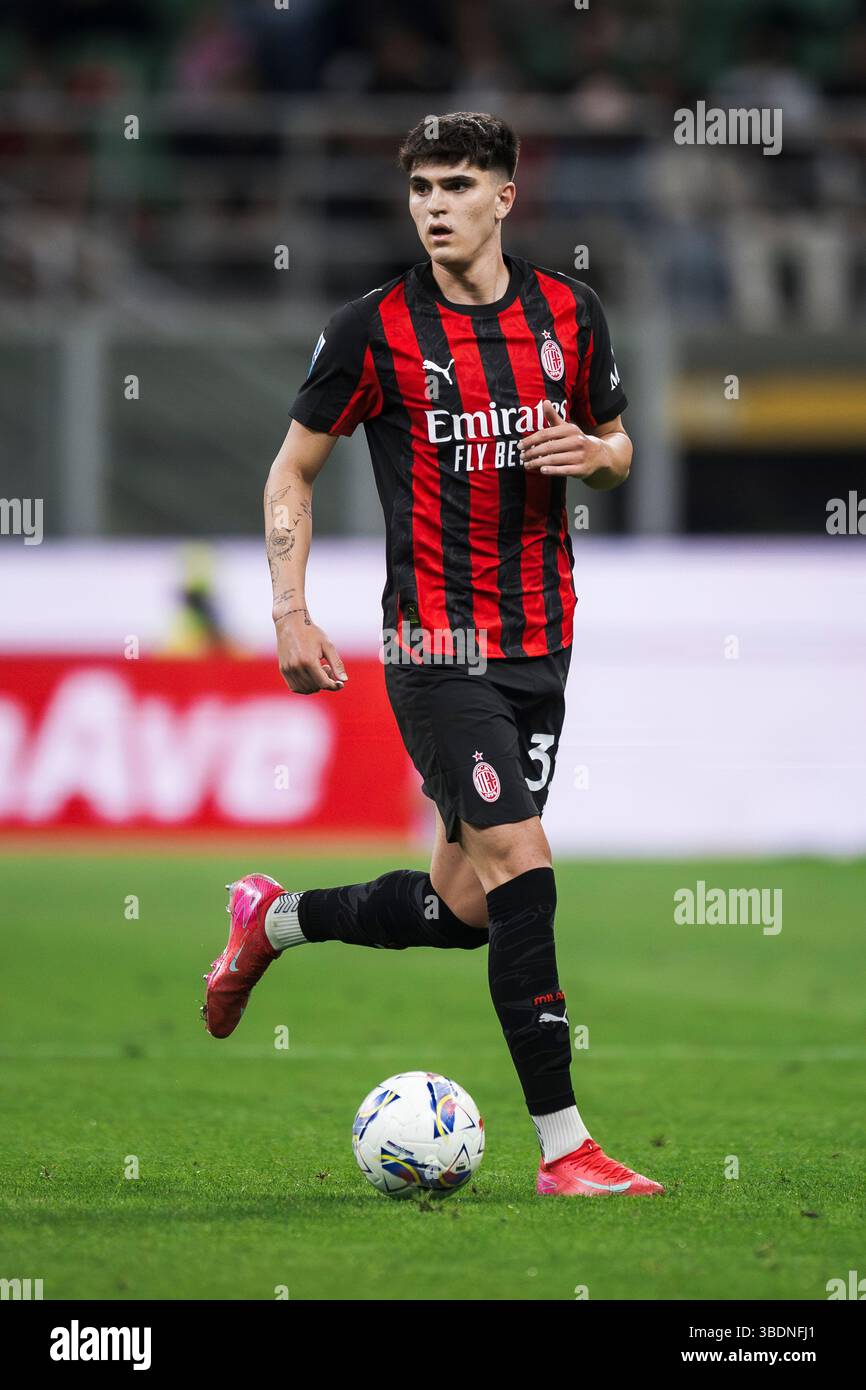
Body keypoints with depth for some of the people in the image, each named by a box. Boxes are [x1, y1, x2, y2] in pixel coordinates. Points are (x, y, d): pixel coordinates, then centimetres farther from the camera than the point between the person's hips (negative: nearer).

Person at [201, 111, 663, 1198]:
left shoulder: (568, 313, 6)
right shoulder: (375, 328, -6)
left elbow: (617, 446, 19)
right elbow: (293, 469, 3)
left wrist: (589, 451, -5)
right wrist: (290, 613, -6)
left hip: (540, 645, 5)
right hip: (438, 648, -5)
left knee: (463, 910, 11)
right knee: (522, 873, -16)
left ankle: (274, 920, 39)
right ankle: (563, 1149, -11)